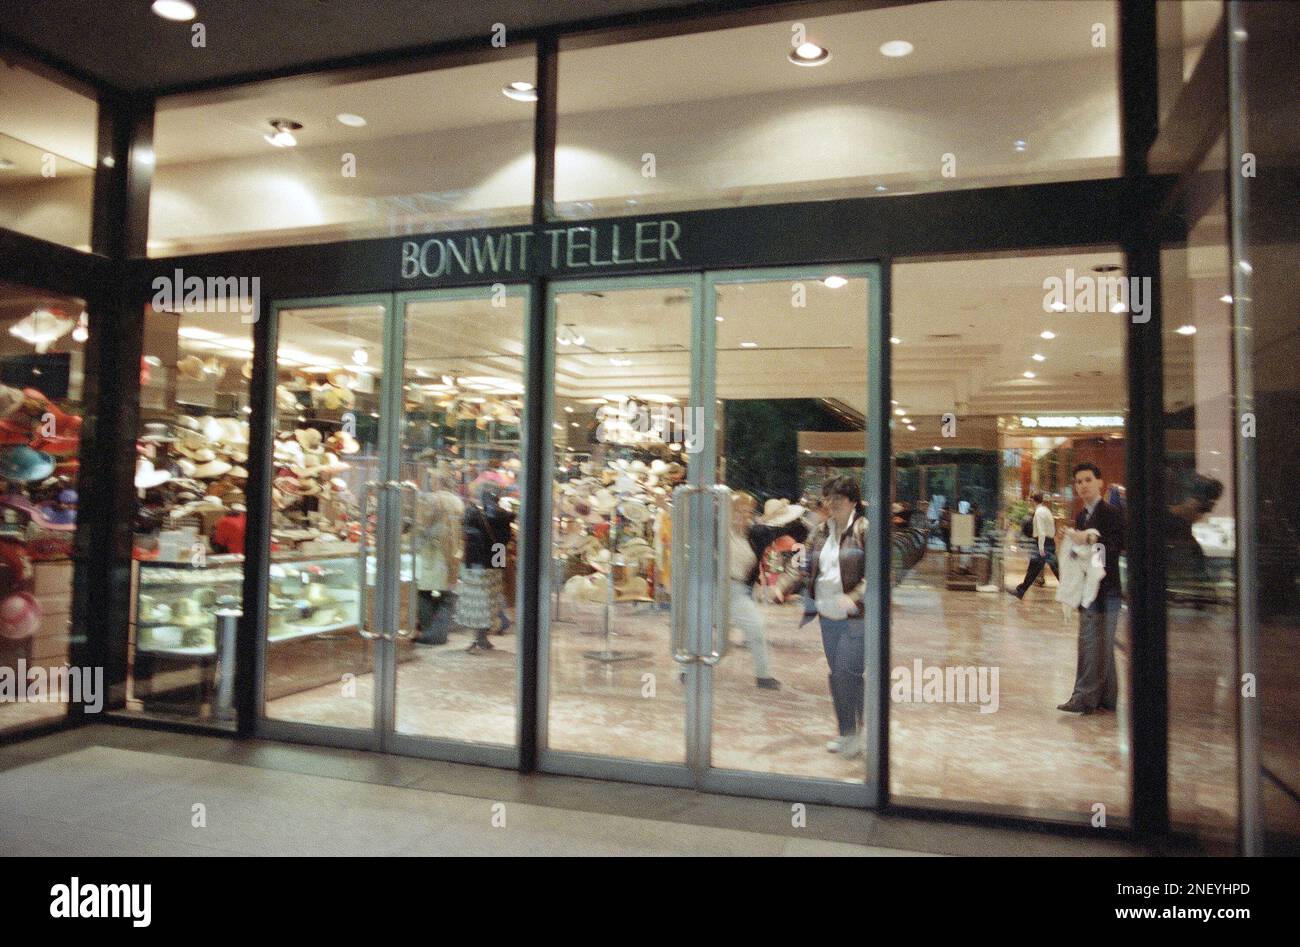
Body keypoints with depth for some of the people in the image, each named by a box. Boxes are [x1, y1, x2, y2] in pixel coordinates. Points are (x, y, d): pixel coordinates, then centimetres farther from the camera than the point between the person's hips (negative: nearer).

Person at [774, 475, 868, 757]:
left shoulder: (865, 530, -10)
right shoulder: (820, 532, 11)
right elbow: (803, 564, 8)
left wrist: (855, 597, -30)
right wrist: (782, 586, -9)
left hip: (857, 618, -7)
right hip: (828, 617, 7)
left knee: (846, 674, -11)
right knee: (837, 675, 13)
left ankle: (854, 732, 6)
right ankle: (847, 732, 27)